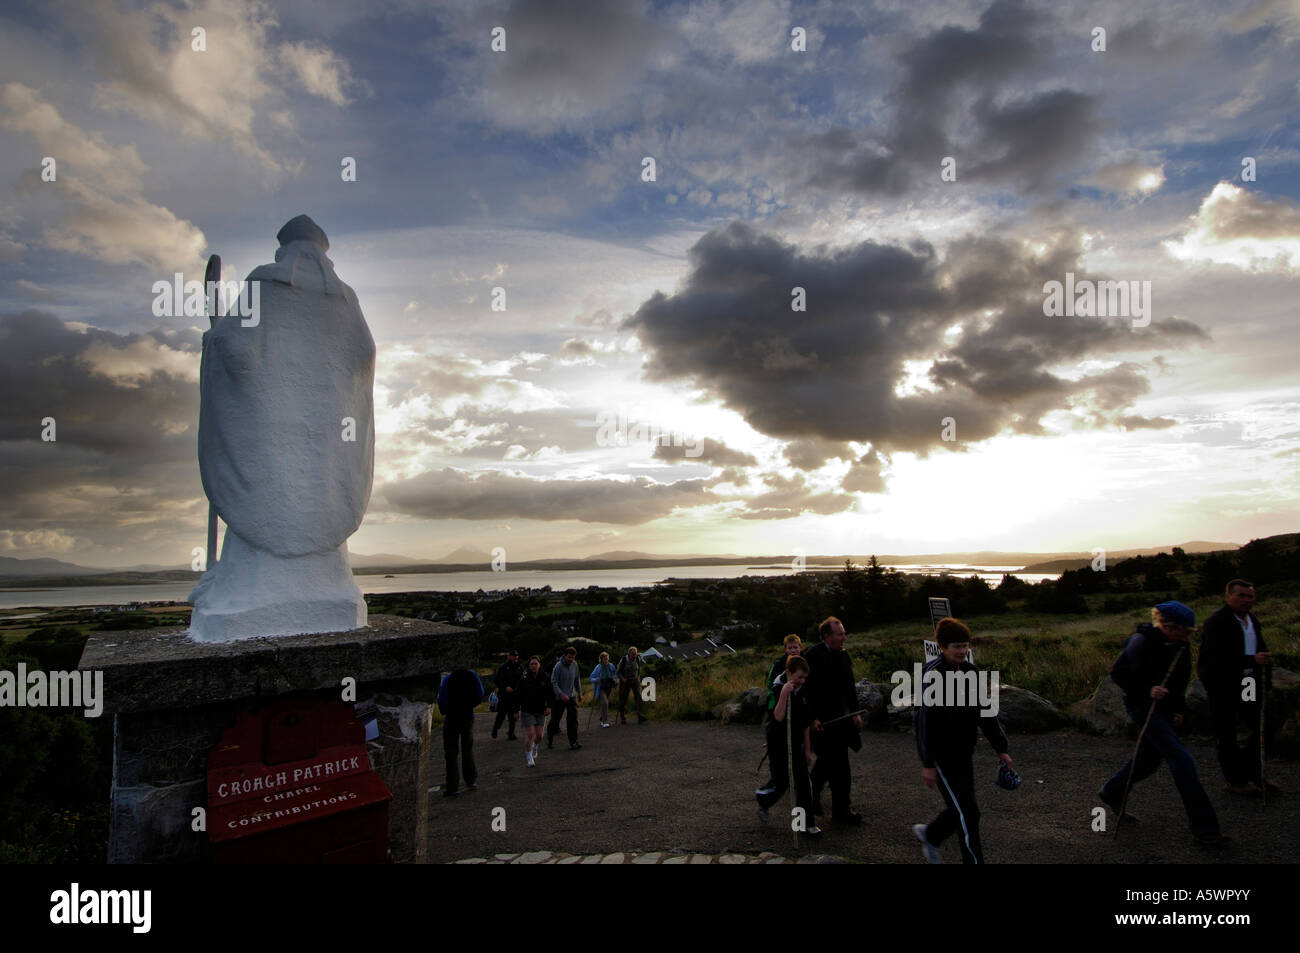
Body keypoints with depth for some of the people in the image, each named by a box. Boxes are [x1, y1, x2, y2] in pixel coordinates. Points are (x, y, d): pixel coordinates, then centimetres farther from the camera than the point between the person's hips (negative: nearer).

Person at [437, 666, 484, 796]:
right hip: (468, 717, 3)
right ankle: (471, 780, 24)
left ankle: (451, 787, 5)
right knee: (467, 749, 19)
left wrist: (444, 711, 6)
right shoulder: (472, 675, -6)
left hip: (451, 718, -3)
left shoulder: (448, 679, -15)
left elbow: (442, 701, -15)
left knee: (451, 753, 5)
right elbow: (479, 696, -1)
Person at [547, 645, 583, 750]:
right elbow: (554, 682, -18)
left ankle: (573, 742, -2)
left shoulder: (574, 665, 1)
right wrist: (561, 694, -26)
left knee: (573, 720, -5)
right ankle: (550, 738, 30)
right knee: (555, 719, 7)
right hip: (559, 698, -4)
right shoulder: (558, 666, -15)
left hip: (572, 697, 4)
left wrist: (579, 692, 17)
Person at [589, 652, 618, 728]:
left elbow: (615, 674, 13)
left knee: (605, 703, 16)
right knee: (605, 702, -21)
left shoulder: (611, 666, -4)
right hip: (601, 688, -5)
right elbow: (591, 678, -11)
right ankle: (605, 722, -16)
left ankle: (602, 719, 37)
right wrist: (595, 680, -31)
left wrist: (615, 677, -8)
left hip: (608, 688, 5)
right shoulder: (598, 667, -15)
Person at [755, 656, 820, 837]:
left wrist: (807, 749, 12)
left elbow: (806, 723, 9)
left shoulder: (802, 692, 0)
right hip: (778, 744, -5)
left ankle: (808, 824, 11)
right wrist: (784, 694, -41)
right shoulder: (777, 690, -17)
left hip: (796, 744, 5)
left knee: (803, 783, 2)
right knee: (781, 782, 2)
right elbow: (778, 717, -30)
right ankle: (763, 800, 33)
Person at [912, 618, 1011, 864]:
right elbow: (924, 722, -19)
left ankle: (929, 835, 40)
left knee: (961, 809, 17)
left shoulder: (968, 671, 4)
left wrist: (1001, 748, 10)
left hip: (963, 753, 8)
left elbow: (984, 711, 11)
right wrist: (928, 764, -19)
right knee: (968, 814, -3)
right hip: (942, 757, -8)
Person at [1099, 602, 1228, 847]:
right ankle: (1204, 829, -6)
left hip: (1164, 708, 8)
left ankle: (1111, 793, 38)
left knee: (1149, 758, 17)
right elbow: (1117, 673, -17)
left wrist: (1178, 708, 13)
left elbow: (1179, 680, 18)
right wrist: (1147, 690, -26)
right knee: (1182, 761, -12)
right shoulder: (1142, 642, -20)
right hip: (1143, 706, -8)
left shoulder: (1180, 646, 4)